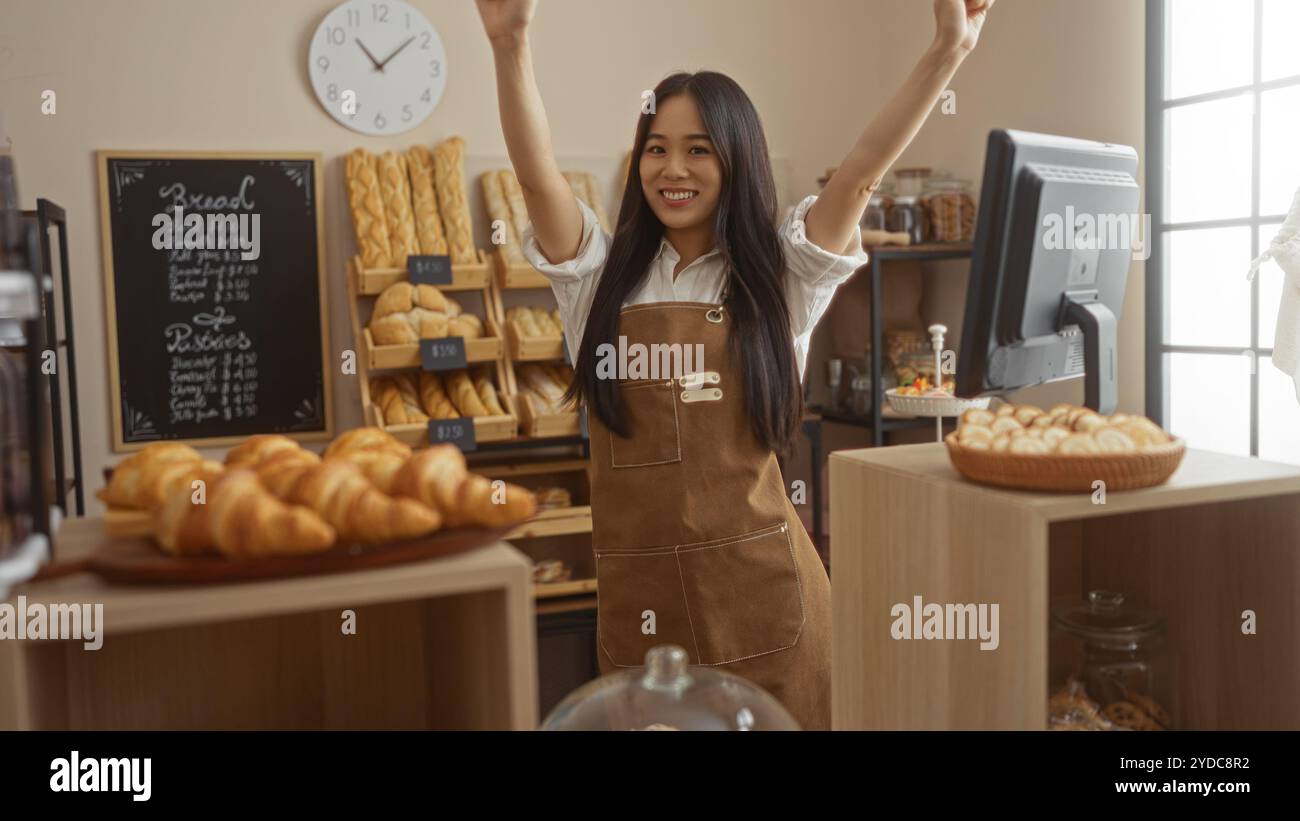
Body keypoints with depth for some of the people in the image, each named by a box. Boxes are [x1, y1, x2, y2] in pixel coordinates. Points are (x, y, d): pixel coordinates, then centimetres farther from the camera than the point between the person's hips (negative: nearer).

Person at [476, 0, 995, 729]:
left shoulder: (778, 278, 2)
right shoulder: (601, 277, 4)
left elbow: (860, 177, -9)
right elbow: (539, 175, -9)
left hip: (758, 586, -1)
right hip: (639, 591, 1)